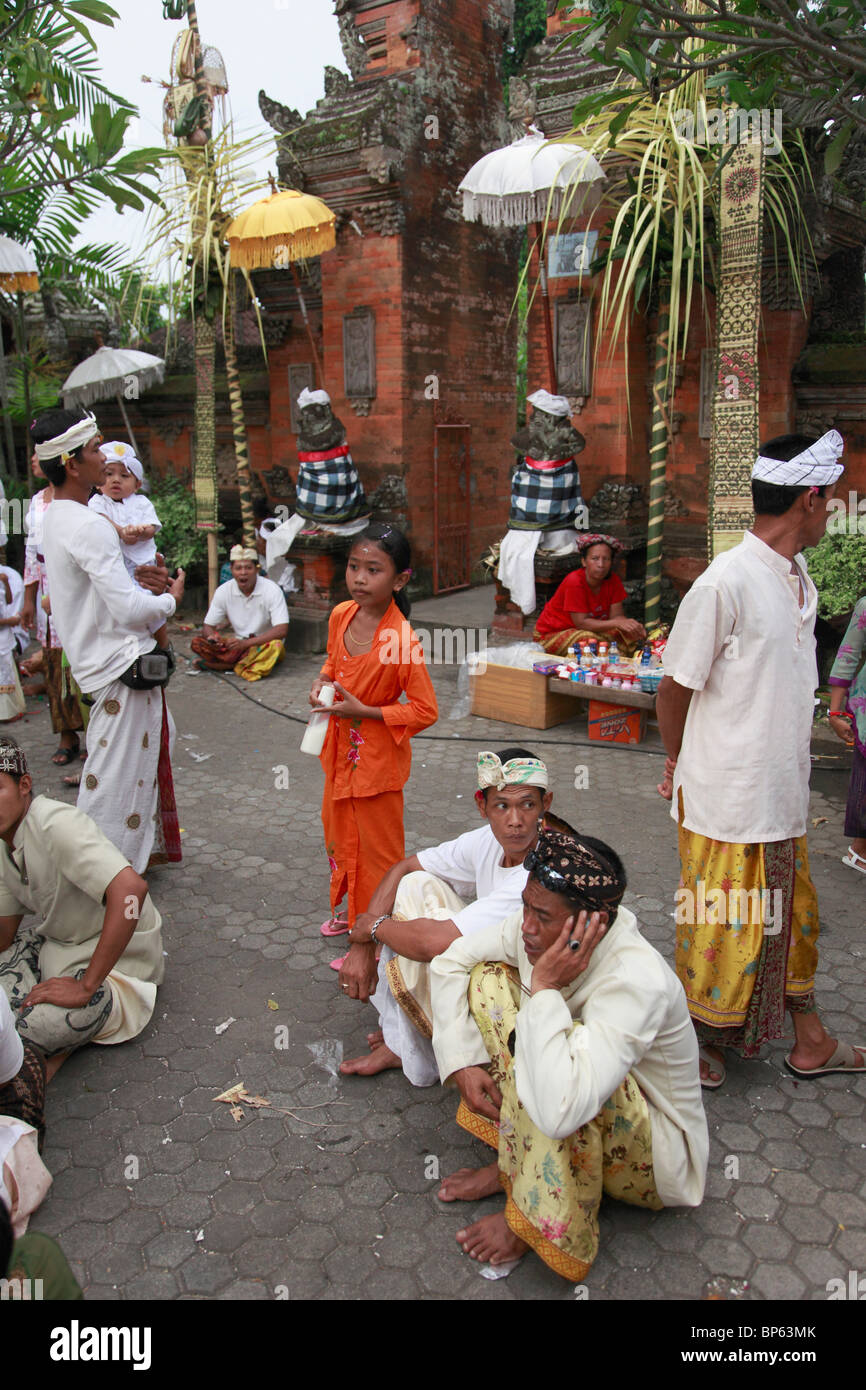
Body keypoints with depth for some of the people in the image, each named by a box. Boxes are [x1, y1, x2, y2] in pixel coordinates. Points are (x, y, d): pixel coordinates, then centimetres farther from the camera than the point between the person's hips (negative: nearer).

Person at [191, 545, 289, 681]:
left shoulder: (272, 590, -15)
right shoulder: (223, 591, -4)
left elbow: (281, 630, -23)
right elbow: (208, 627, 0)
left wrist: (246, 643, -32)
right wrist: (212, 636, -26)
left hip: (264, 645, -4)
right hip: (238, 646, 4)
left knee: (275, 645, -39)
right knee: (196, 643, -17)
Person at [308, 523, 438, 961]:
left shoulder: (401, 640, -27)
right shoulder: (340, 616, -6)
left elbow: (425, 711, -23)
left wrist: (363, 711, -25)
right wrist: (321, 682, -6)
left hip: (378, 756, -7)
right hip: (340, 748, 8)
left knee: (376, 847, 8)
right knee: (338, 832, 24)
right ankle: (350, 909, 48)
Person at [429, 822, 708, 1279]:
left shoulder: (638, 982, -37)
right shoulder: (540, 928, -18)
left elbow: (559, 1111, -48)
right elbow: (451, 960, -4)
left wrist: (545, 987, -39)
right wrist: (464, 1063, -11)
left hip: (654, 1153, -7)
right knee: (488, 979, -7)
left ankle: (535, 1223, -12)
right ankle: (514, 1160, 1)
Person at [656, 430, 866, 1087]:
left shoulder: (799, 578, 7)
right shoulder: (726, 583, -20)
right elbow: (676, 687, -13)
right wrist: (681, 764, 2)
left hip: (782, 791, 8)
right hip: (728, 796, -8)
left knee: (790, 915, 21)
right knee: (721, 925, 8)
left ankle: (809, 1040, 39)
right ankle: (698, 1042, 29)